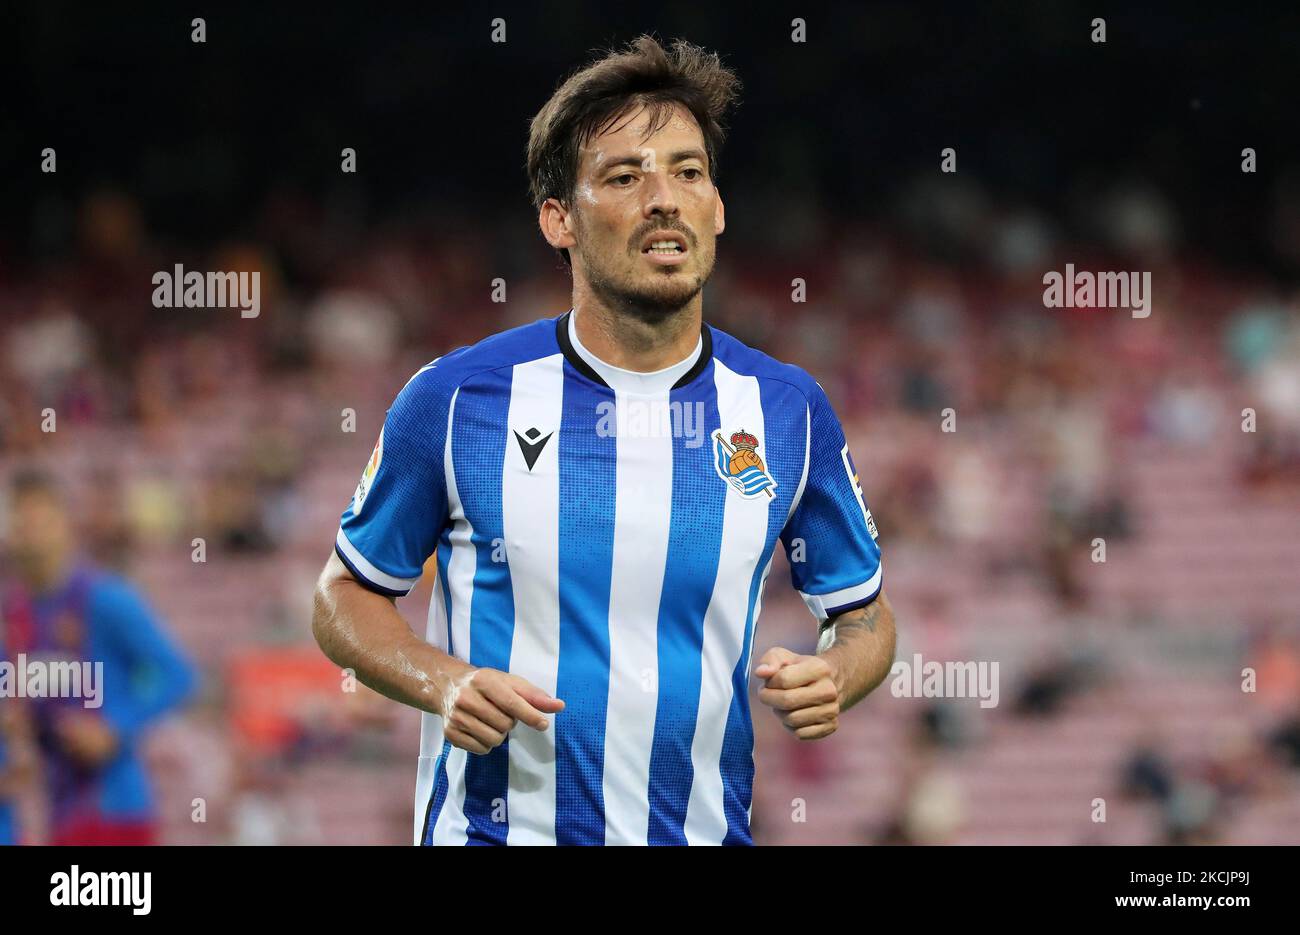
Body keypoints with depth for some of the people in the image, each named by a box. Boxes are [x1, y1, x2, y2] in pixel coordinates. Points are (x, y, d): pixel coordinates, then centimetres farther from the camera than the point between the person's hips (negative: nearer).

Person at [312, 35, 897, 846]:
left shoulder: (789, 410, -2)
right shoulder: (457, 398, -7)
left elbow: (865, 611, 10)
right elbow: (346, 595, 3)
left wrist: (834, 678, -12)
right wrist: (442, 683, -15)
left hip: (707, 832, 2)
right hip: (495, 830, -2)